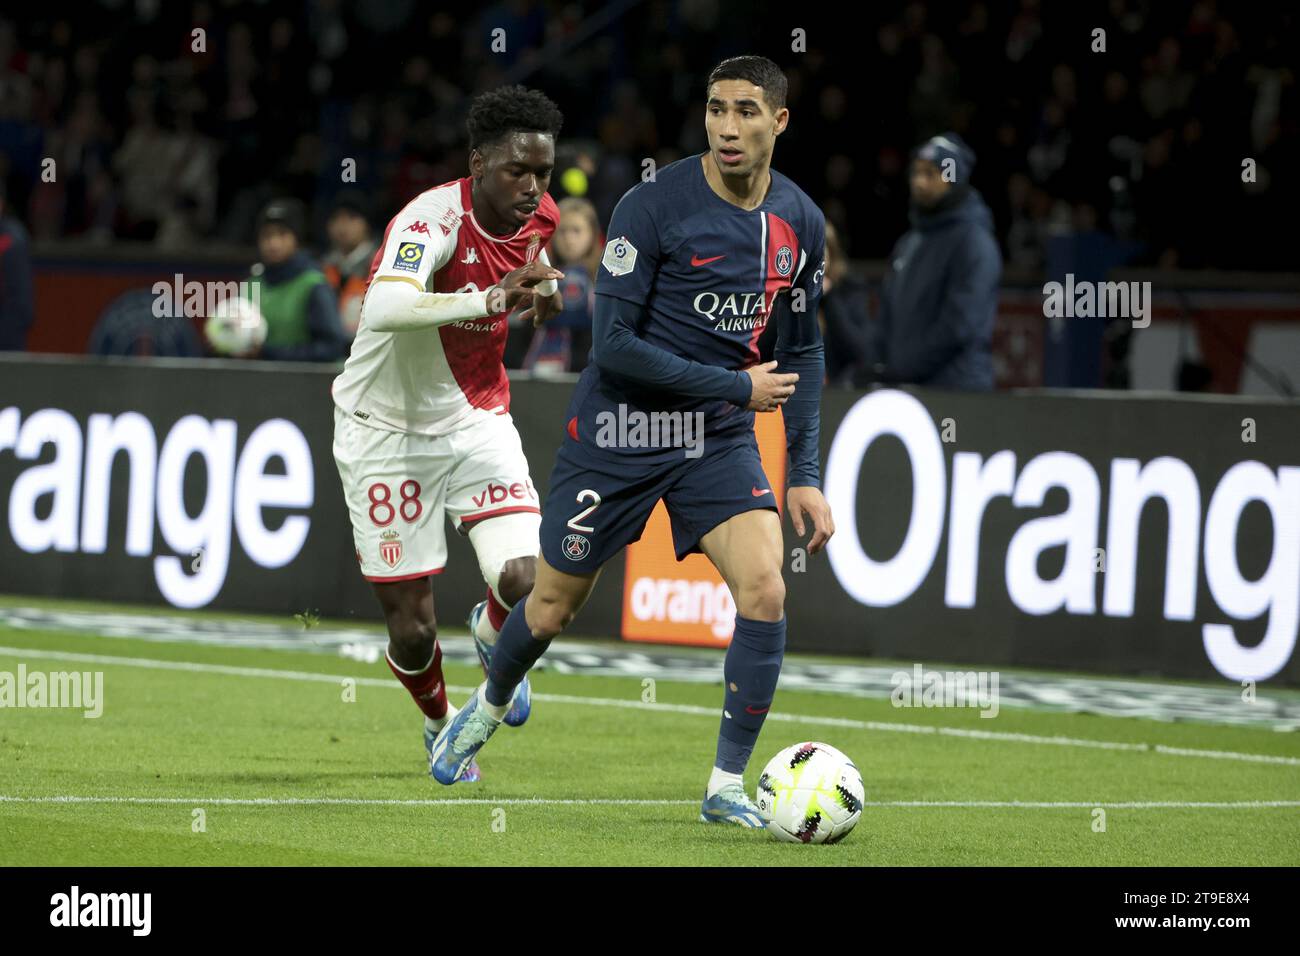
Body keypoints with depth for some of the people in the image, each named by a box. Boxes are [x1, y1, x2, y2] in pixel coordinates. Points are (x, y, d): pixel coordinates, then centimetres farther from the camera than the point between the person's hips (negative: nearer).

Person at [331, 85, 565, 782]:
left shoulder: (540, 219, -5)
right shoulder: (433, 220, -27)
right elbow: (384, 308, -47)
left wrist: (539, 292, 0)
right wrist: (492, 297, -57)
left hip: (476, 421, 5)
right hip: (388, 430, -4)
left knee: (527, 579, -19)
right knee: (411, 630, -1)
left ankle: (492, 636, 20)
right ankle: (439, 722, 35)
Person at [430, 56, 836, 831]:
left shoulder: (801, 222, -1)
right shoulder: (653, 207, -18)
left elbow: (803, 351, 11)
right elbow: (614, 343, -20)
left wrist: (806, 475, 6)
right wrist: (735, 386, -18)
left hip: (719, 438, 3)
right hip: (618, 429, -3)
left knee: (765, 590, -18)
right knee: (556, 606, 9)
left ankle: (728, 787, -6)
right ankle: (486, 710, 42)